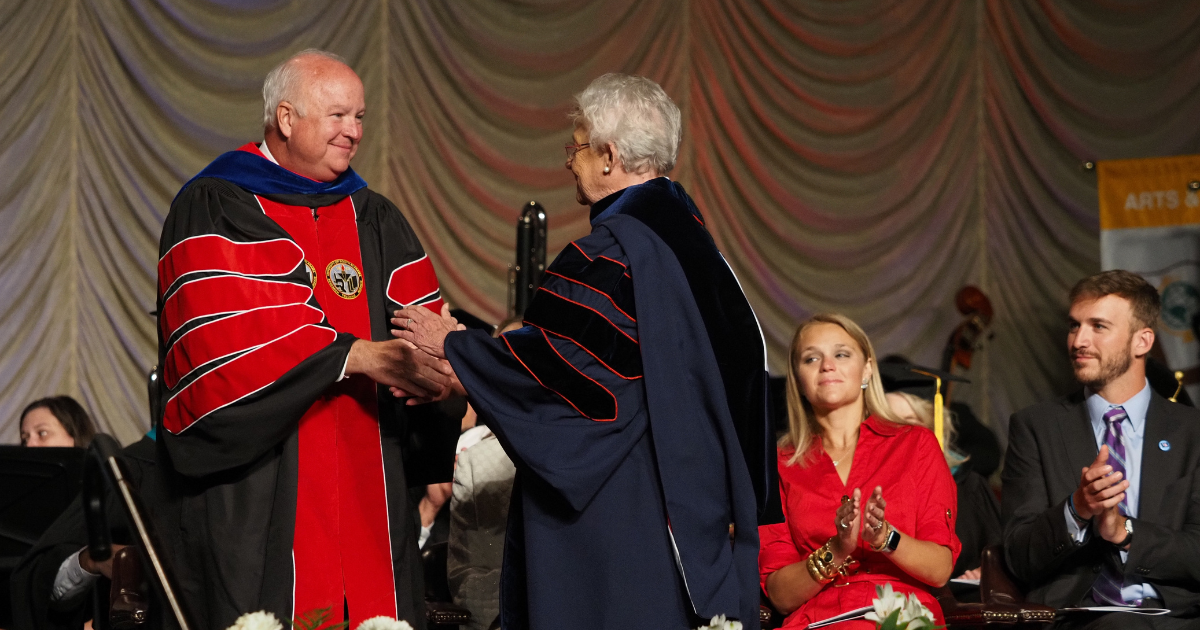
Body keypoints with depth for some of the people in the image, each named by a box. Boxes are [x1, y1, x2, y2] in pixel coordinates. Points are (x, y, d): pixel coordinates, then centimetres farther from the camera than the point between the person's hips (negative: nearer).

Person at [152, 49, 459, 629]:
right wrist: (355, 356, -19)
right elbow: (225, 336, -14)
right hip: (253, 495, -5)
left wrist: (441, 367, -18)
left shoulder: (374, 220, 17)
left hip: (367, 491, 5)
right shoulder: (212, 211, 0)